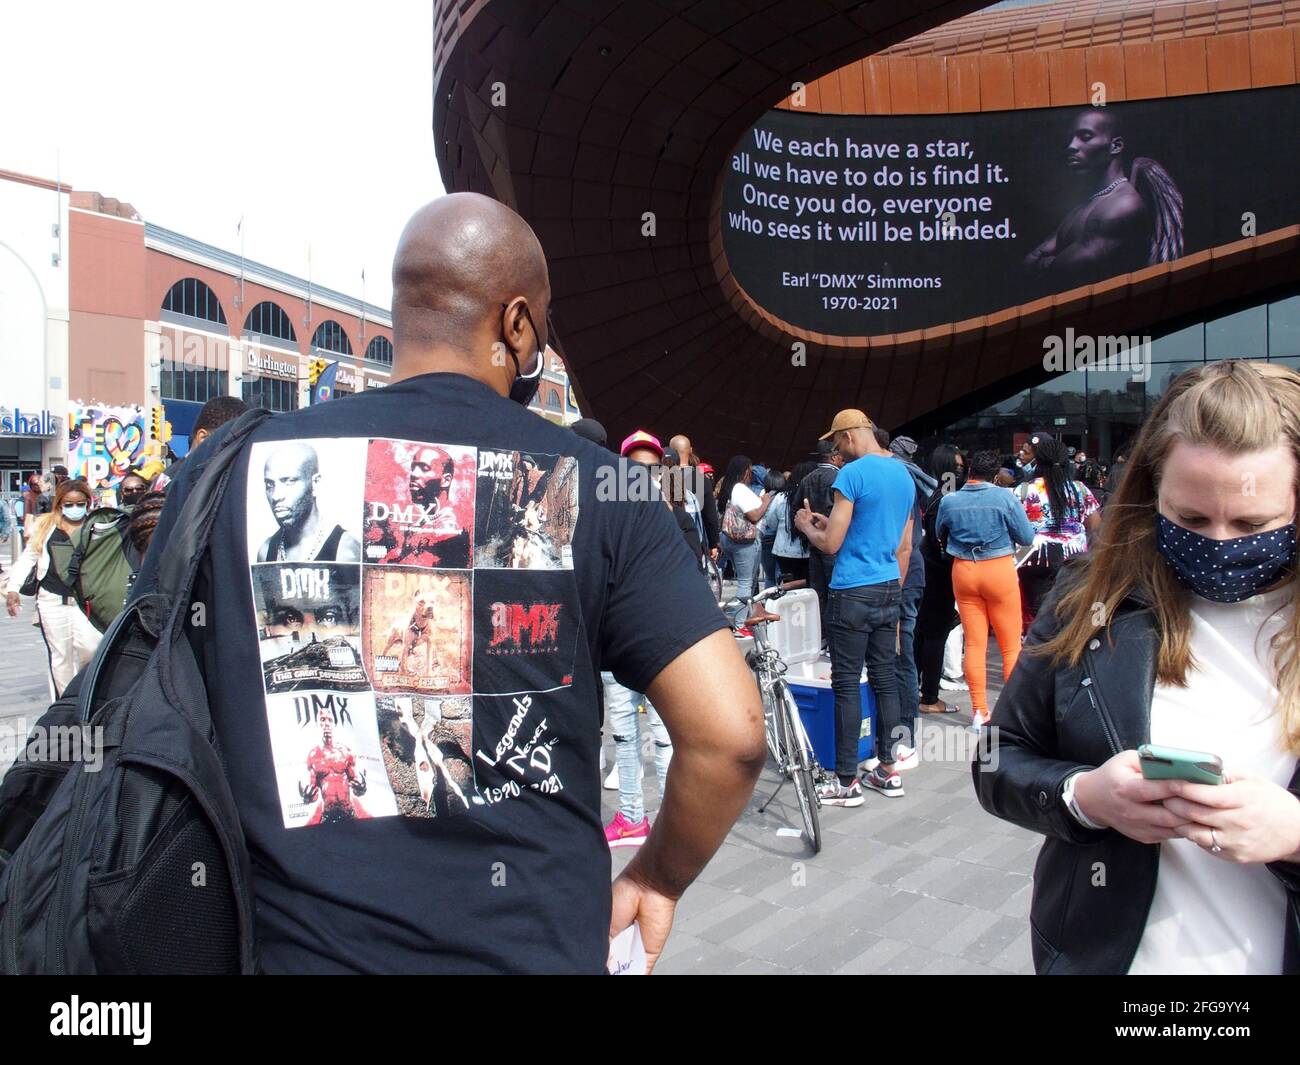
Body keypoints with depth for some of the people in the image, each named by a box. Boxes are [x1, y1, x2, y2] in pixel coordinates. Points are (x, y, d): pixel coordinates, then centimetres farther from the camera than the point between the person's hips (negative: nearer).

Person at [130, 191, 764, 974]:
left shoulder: (231, 468, -4)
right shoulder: (592, 485, -9)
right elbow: (731, 734, -13)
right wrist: (657, 879, 5)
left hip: (294, 940, 2)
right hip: (530, 943, -1)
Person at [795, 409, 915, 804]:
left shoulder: (853, 474, -13)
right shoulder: (903, 474, 11)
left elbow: (831, 544, -14)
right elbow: (905, 546, 16)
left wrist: (807, 525, 5)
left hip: (854, 593, -8)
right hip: (890, 589, 8)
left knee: (847, 684, -2)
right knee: (885, 678, 12)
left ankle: (846, 781, 3)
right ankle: (888, 770, 20)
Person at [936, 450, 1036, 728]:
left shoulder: (948, 501, -4)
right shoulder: (1005, 497, -12)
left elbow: (939, 534, 13)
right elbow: (1027, 537, -6)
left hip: (963, 571, 3)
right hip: (1000, 570, -2)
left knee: (974, 643, 8)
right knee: (1011, 644, 8)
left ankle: (979, 710, 11)